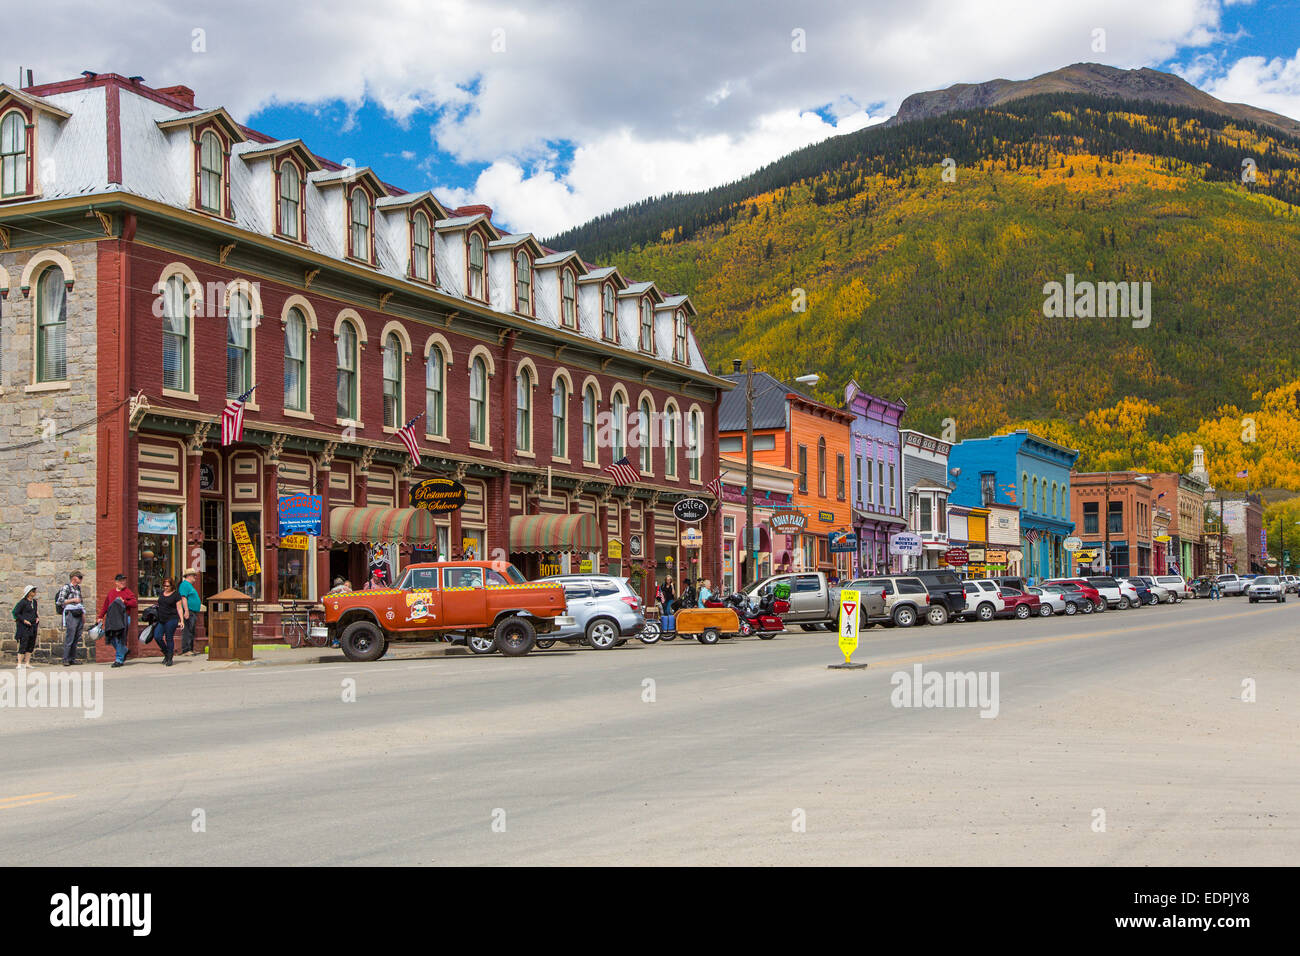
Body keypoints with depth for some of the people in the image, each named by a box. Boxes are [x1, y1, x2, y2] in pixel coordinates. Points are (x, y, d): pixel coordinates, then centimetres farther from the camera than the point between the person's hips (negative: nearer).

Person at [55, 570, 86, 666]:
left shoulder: (78, 588, 18)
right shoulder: (66, 587, -5)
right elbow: (59, 601, -11)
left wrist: (83, 614, 21)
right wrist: (73, 600, -11)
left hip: (78, 615, 7)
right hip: (70, 614, -7)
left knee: (76, 639, 6)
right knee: (69, 639, -10)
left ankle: (72, 658, 10)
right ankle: (66, 660, -7)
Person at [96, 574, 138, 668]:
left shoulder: (128, 592, 3)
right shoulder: (111, 593, 16)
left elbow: (134, 603, -5)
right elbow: (105, 606, 19)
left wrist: (124, 602, -13)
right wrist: (100, 617, 16)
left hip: (123, 618, -5)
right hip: (112, 619, 5)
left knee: (120, 638, -7)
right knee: (112, 638, 3)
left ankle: (119, 659, -1)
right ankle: (124, 651, 27)